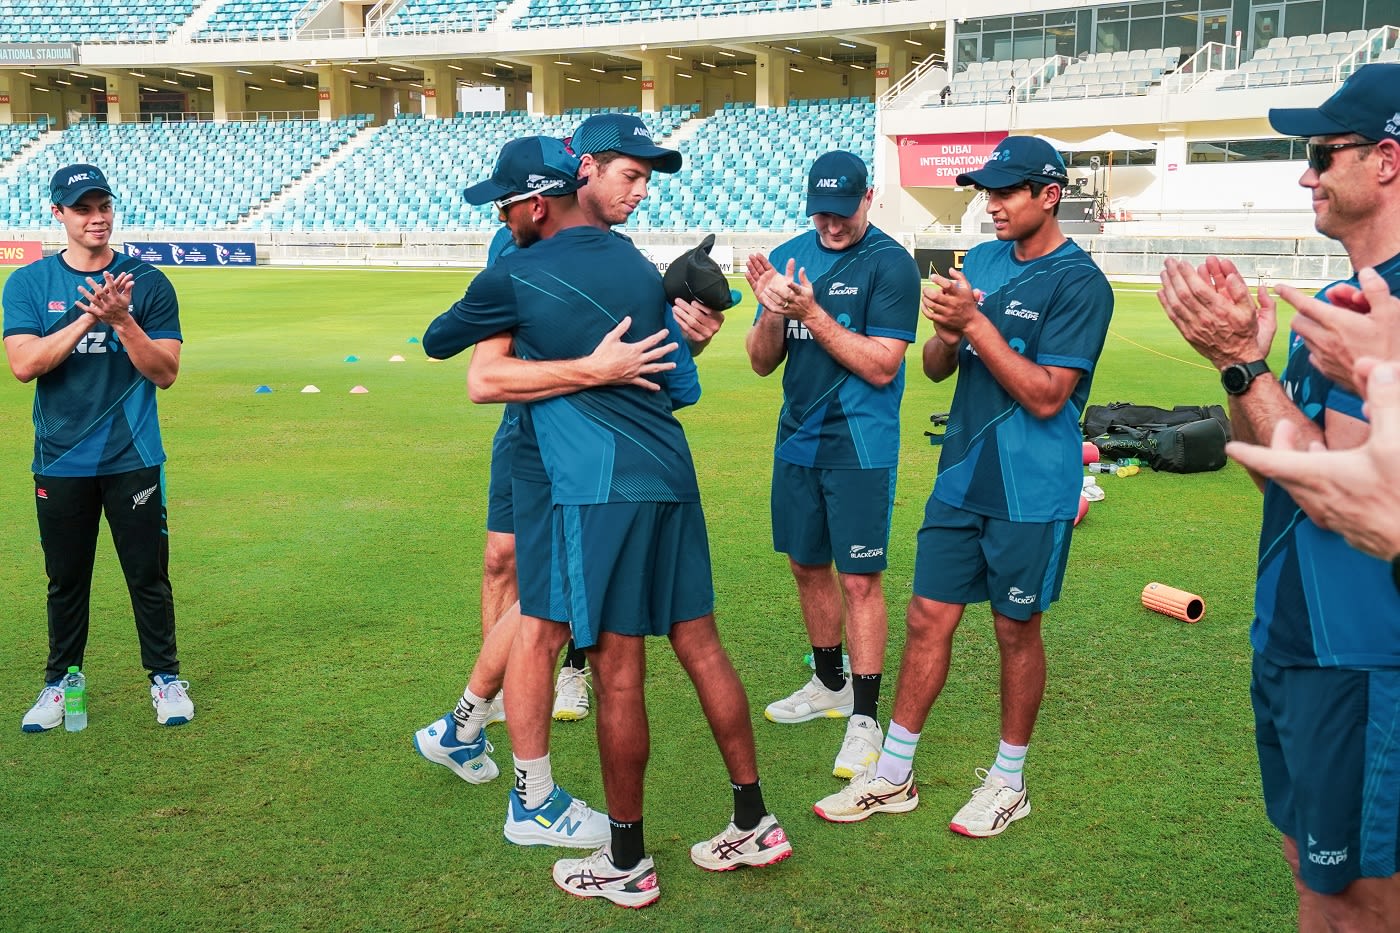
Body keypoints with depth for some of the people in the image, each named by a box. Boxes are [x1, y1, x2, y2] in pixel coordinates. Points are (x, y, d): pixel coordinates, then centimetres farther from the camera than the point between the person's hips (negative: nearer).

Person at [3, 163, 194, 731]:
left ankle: (165, 678, 19)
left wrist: (122, 321, -20)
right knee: (66, 580, 12)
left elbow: (165, 373, -6)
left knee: (149, 576, 5)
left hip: (134, 460, -1)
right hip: (60, 464, 1)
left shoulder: (149, 284, 0)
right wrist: (87, 318, -19)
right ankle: (60, 682, 26)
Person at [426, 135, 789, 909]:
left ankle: (626, 864, 12)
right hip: (669, 473, 7)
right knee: (699, 644, 13)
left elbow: (438, 339, 12)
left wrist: (470, 321, 32)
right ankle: (755, 823, 21)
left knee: (618, 671, 0)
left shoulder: (515, 278, -4)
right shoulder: (640, 266, 13)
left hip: (598, 489, -7)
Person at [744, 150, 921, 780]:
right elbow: (762, 362, 5)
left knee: (859, 579, -5)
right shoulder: (790, 257, 6)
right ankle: (829, 685, 34)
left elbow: (881, 366, -17)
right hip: (797, 439, 6)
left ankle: (865, 719, 4)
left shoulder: (890, 264, -10)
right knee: (807, 565, 16)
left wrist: (811, 312, -21)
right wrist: (772, 311, -16)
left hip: (860, 447, -6)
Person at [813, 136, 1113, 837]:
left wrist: (974, 323, -20)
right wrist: (946, 331, -12)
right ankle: (892, 776, 19)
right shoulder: (980, 261, 9)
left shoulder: (1079, 282, -12)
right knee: (928, 618, 8)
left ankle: (1008, 779, 25)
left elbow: (1046, 396, -19)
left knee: (1016, 629, 7)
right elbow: (936, 369, 11)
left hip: (1030, 491, -6)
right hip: (961, 475, 6)